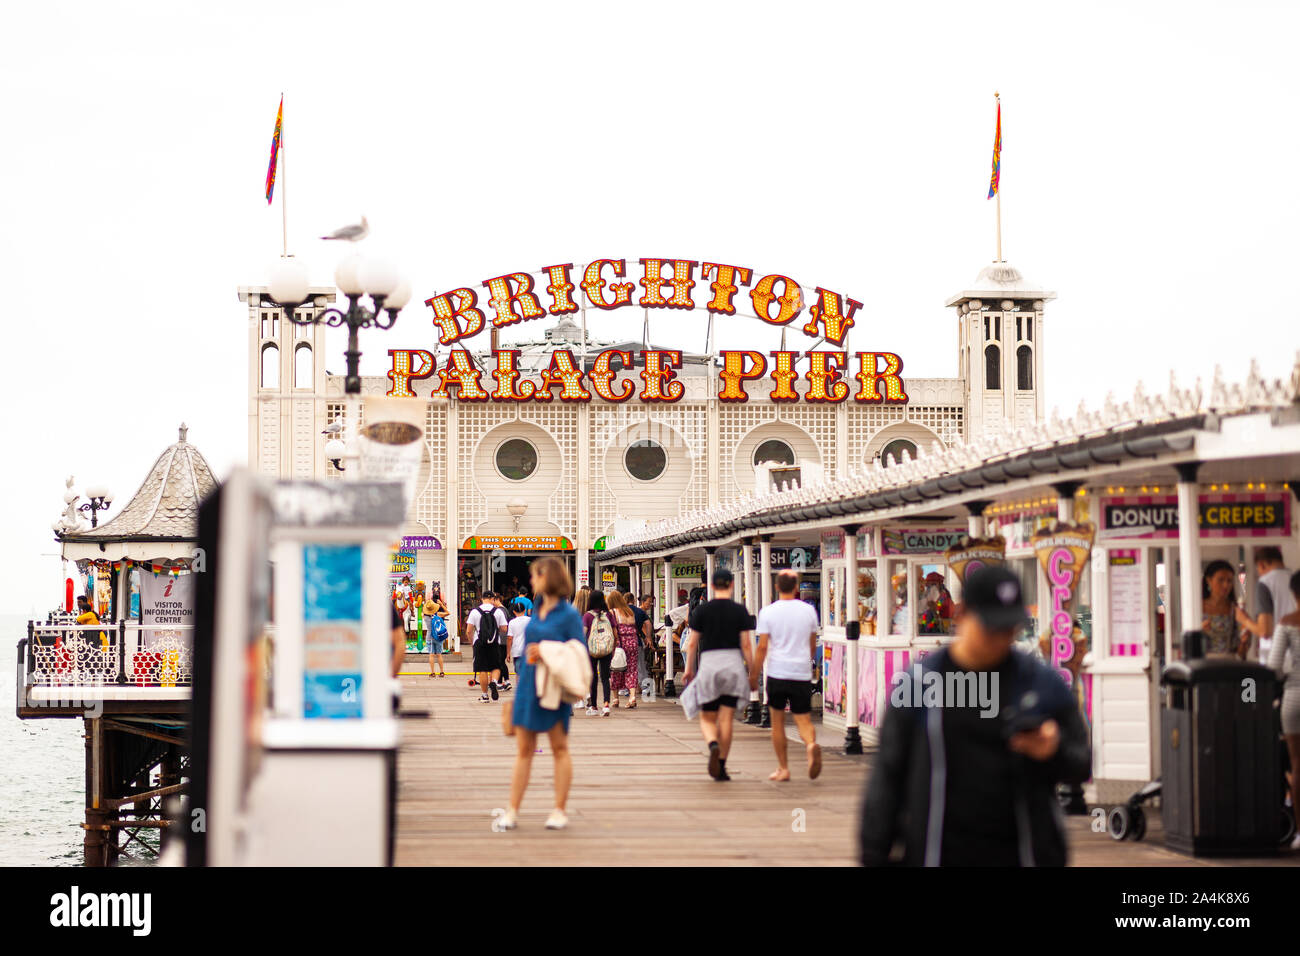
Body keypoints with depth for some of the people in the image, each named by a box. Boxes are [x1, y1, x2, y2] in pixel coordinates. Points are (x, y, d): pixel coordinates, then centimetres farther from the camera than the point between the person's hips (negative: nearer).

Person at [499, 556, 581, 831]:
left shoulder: (569, 615, -9)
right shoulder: (536, 609, 10)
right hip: (528, 685, 6)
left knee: (559, 748, 5)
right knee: (523, 750, 6)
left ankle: (560, 810, 12)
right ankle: (512, 811, 8)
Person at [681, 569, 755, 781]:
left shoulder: (701, 610, 1)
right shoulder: (740, 611, 0)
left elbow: (692, 644, 3)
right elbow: (746, 645, -2)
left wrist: (689, 669, 14)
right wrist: (752, 674, 4)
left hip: (708, 663, 0)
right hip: (733, 664, 0)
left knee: (707, 719, 9)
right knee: (725, 719, 5)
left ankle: (713, 745, -23)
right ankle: (721, 767, 3)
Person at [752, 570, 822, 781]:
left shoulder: (768, 612, -2)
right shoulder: (808, 611, 5)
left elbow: (762, 647, -6)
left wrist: (754, 675, 1)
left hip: (777, 673, -1)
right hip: (802, 674, 1)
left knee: (777, 722, 11)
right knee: (804, 720, 2)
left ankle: (783, 768, 12)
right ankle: (811, 745, -30)